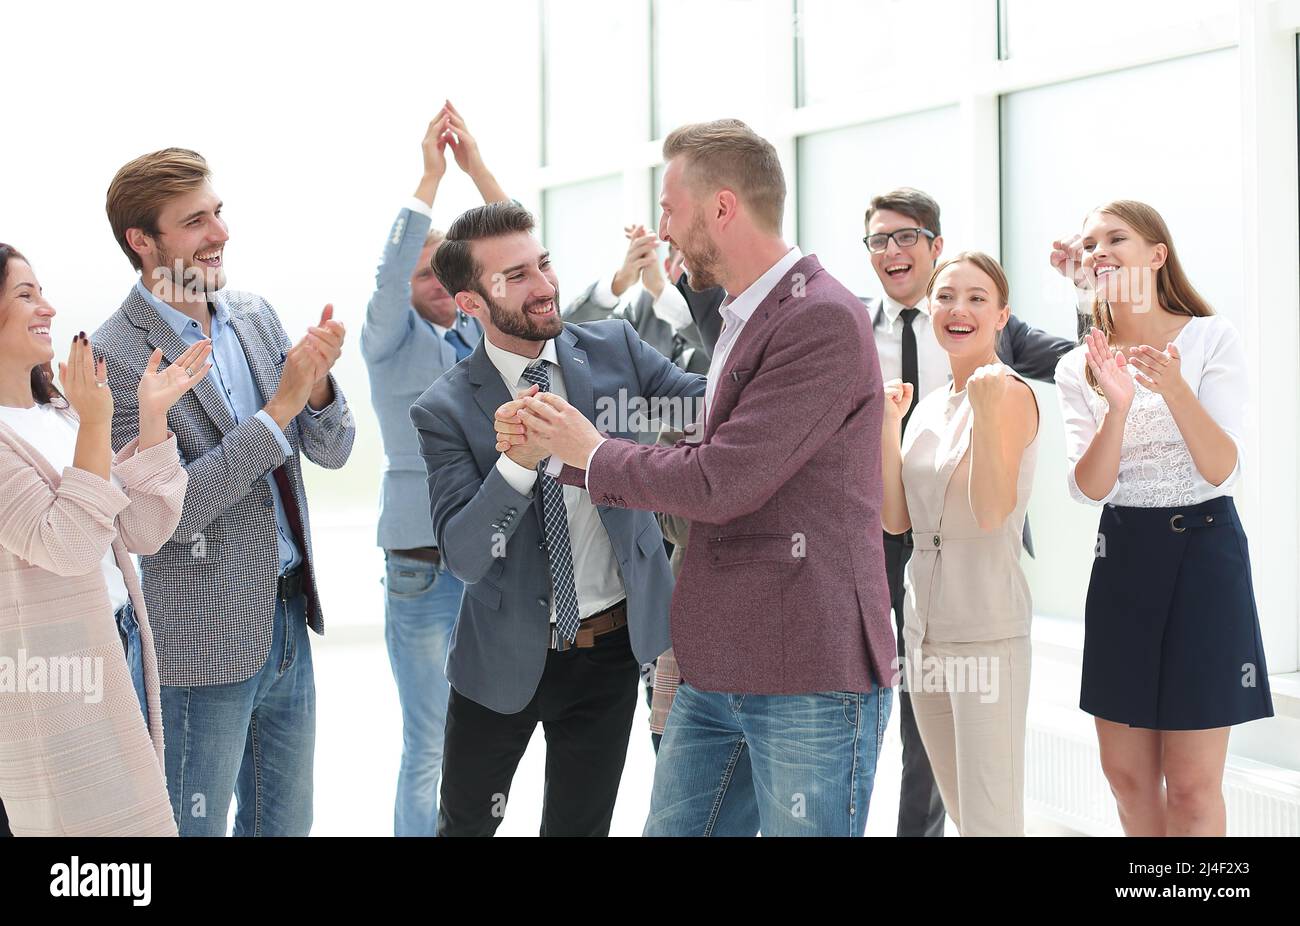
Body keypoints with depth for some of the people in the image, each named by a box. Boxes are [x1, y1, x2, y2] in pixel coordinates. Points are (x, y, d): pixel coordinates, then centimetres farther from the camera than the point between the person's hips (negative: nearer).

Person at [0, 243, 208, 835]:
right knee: (85, 819, -1)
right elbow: (64, 546, -21)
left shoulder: (60, 413, 10)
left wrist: (152, 416, -2)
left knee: (127, 807, 12)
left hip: (121, 648, 8)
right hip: (47, 671, -8)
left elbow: (144, 530, 6)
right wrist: (94, 424, -25)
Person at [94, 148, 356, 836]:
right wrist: (280, 407, -23)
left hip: (288, 620, 6)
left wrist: (315, 380, -16)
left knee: (285, 824, 20)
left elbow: (332, 451, 6)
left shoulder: (255, 317, 3)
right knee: (198, 826, 9)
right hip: (204, 641, -6)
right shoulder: (115, 356, -16)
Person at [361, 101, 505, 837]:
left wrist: (477, 167, -7)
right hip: (424, 561, -5)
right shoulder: (391, 343, -2)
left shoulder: (483, 336, 9)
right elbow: (389, 275, -20)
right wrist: (431, 175, -20)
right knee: (429, 749, 0)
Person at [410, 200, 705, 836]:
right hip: (506, 657, -1)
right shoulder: (447, 409, -12)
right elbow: (463, 556, -17)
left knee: (580, 826, 13)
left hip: (613, 649, 2)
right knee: (465, 822, 15)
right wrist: (515, 463, -34)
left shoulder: (614, 348, -4)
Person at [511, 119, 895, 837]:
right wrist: (564, 452, 10)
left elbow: (721, 483, -19)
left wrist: (592, 453, -3)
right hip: (716, 670, 9)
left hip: (810, 676, -9)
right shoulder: (740, 319, 16)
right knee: (669, 828, 13)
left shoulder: (824, 321, -16)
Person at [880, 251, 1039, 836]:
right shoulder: (928, 408, 13)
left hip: (985, 628, -8)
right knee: (958, 809, 16)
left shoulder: (1010, 394, -9)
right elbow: (896, 519, 8)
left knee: (992, 819, -6)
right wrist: (888, 425, 2)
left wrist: (987, 414, -26)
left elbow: (991, 513, -19)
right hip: (924, 623, 8)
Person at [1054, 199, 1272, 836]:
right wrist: (1118, 407, -25)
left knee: (1192, 784, -3)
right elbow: (1088, 488, -8)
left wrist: (1174, 389, -31)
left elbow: (1222, 471, -16)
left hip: (1203, 550, -4)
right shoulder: (1079, 367, 4)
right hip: (1122, 555, 4)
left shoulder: (1210, 340, -7)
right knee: (1126, 774, 10)